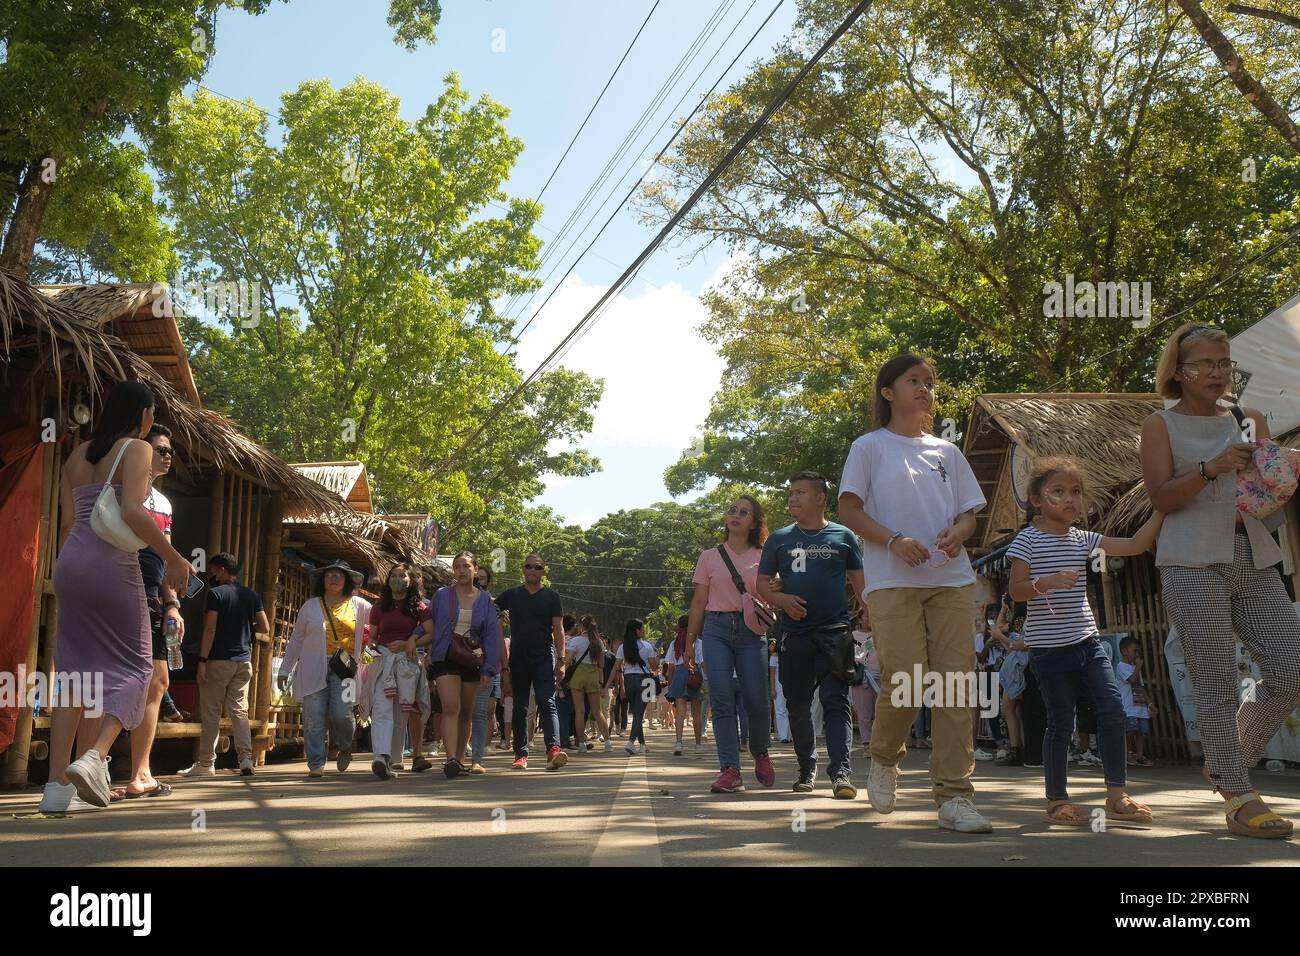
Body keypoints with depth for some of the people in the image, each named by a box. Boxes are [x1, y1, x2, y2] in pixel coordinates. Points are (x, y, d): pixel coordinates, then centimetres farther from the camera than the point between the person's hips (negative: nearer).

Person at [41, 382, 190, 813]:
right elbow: (132, 512, -16)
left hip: (70, 563, 6)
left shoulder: (77, 455, 18)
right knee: (132, 665, 4)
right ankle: (95, 757, -16)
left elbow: (67, 522, 16)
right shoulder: (137, 449, -2)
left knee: (76, 670, 7)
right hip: (113, 565, -6)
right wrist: (174, 559, -8)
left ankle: (57, 785, 2)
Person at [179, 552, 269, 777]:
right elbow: (265, 628, 6)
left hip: (219, 660, -5)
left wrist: (202, 661, -12)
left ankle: (206, 764, 9)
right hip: (244, 661, 5)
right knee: (239, 710, 5)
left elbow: (210, 630, -13)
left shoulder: (216, 593, -6)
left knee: (211, 713, 3)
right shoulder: (252, 595, 9)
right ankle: (246, 757, -8)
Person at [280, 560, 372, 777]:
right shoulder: (310, 606, 13)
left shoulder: (358, 605, 11)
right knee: (314, 717, -5)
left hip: (343, 668, -1)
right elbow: (296, 639, 16)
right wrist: (285, 669, 14)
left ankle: (345, 747, 18)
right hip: (313, 669, 1)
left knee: (341, 714, -12)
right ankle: (316, 764, 3)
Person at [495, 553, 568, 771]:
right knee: (520, 708, 7)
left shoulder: (551, 597, 5)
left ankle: (553, 749, -25)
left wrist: (561, 660, -6)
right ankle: (521, 754, 12)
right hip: (518, 659, 2)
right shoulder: (510, 595, 8)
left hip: (544, 658, -2)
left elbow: (558, 630, 2)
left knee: (547, 704, -13)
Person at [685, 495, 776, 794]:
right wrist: (690, 641, 9)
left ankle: (760, 753, 26)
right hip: (716, 629, 1)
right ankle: (730, 770, -7)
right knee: (721, 702, -7)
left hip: (751, 630, -1)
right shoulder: (709, 557, 12)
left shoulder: (763, 557, 9)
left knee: (757, 701, -2)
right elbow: (698, 603, 12)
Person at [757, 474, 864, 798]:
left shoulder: (843, 537, 6)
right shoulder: (779, 540, 9)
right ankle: (806, 766, 25)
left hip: (835, 631, -2)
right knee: (798, 704, 10)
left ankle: (841, 771, -16)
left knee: (836, 701, -11)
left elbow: (859, 582, 8)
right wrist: (782, 600, -9)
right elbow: (762, 584, 11)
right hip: (794, 634, 3)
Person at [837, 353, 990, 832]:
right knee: (904, 683, -9)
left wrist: (957, 532, -6)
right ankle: (884, 758, 22)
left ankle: (953, 796, -1)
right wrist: (894, 541, -16)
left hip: (951, 578, 4)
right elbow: (849, 510, 0)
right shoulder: (870, 446, 6)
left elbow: (969, 512, 18)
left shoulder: (946, 451, 19)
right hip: (893, 581, -4)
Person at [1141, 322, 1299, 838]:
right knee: (1217, 680, -7)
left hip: (1255, 560, 5)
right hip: (1193, 563, -5)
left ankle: (1227, 760, 20)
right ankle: (1240, 799, 0)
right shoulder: (1161, 426, 5)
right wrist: (1212, 468, -20)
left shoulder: (1251, 421, 17)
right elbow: (1161, 497, -5)